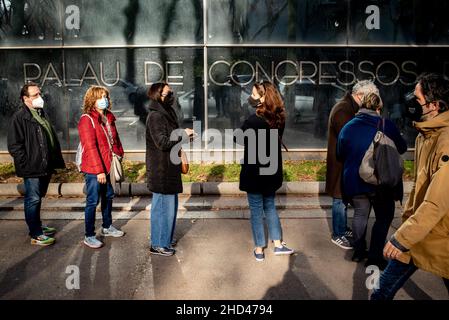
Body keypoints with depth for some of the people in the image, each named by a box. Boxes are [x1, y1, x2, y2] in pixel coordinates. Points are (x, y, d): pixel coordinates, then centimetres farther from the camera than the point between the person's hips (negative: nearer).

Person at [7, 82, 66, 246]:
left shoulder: (42, 114, 14)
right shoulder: (19, 117, -13)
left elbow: (52, 139, 20)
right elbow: (14, 146, -16)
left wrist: (56, 160, 14)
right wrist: (27, 164, -17)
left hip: (45, 167, 8)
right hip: (32, 169, -8)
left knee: (37, 198, 20)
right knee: (33, 200, 0)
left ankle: (37, 226, 33)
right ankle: (36, 235, 9)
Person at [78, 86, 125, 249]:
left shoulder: (108, 117, 11)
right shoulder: (86, 119, -14)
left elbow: (115, 139, 16)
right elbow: (90, 147, -20)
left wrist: (119, 156, 7)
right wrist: (99, 170, -22)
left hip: (107, 167, 8)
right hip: (93, 169, -8)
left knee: (108, 196, 19)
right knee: (92, 201, 0)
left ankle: (107, 227, 38)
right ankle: (89, 236, 13)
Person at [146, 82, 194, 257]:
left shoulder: (167, 113, 15)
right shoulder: (155, 116, -16)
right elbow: (163, 142, -23)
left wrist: (184, 134, 8)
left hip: (169, 168, 10)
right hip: (161, 170, -10)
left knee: (170, 204, 19)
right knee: (163, 206, -2)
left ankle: (166, 238, 34)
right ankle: (158, 245, 12)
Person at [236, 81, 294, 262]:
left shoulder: (254, 120, -22)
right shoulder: (279, 118, -1)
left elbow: (239, 139, -8)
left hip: (254, 172, -6)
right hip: (272, 171, 6)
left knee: (256, 210, 7)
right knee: (270, 207, 21)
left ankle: (259, 250, 18)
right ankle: (278, 245, 26)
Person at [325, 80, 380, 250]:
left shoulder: (349, 108, 11)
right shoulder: (342, 110, -21)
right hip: (340, 164, -10)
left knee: (343, 198, 19)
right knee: (340, 199, 1)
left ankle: (343, 229, 33)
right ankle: (338, 235, 14)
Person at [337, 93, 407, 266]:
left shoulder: (347, 127, -1)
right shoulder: (386, 125, -9)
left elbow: (340, 154, 9)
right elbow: (402, 148, 3)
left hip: (354, 181, 3)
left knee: (360, 214, 18)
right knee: (384, 217, 13)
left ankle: (358, 251, 25)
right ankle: (374, 257, 13)